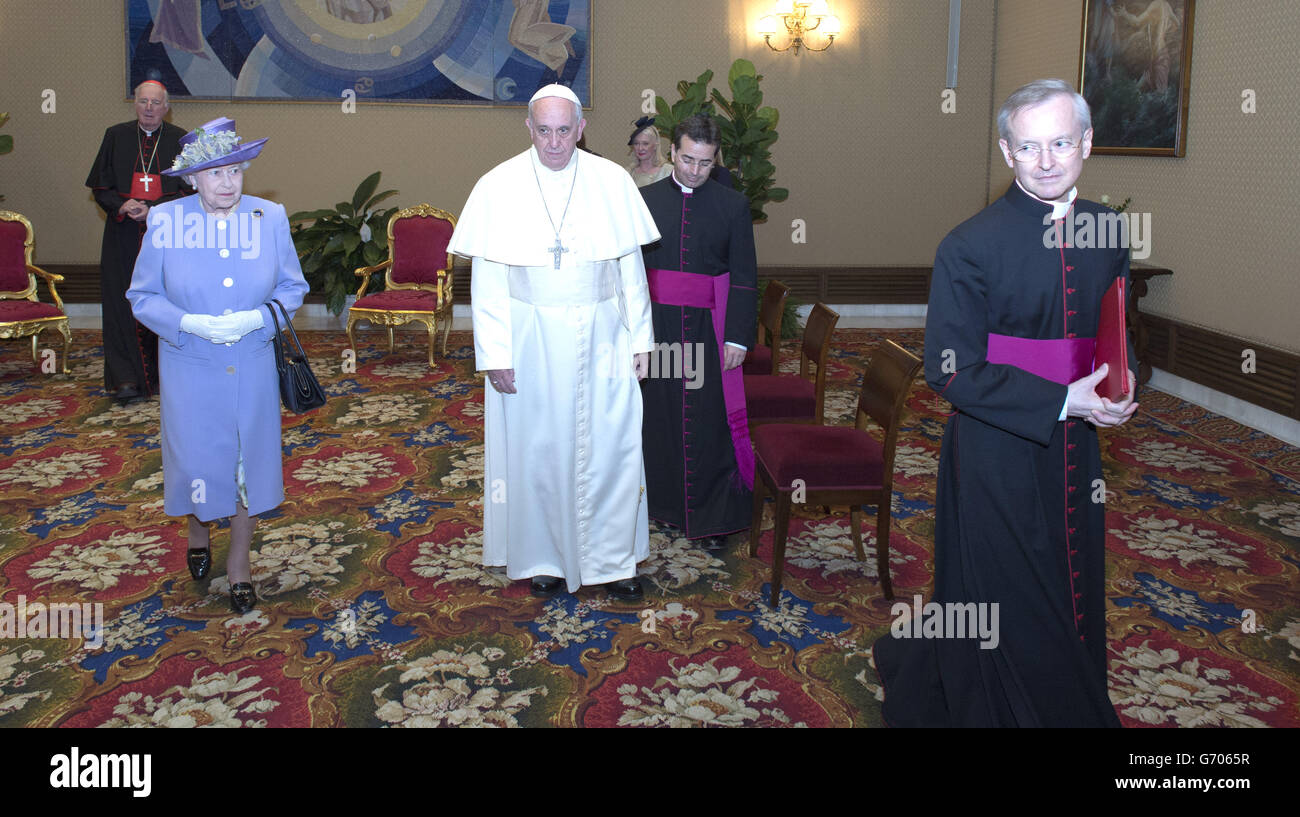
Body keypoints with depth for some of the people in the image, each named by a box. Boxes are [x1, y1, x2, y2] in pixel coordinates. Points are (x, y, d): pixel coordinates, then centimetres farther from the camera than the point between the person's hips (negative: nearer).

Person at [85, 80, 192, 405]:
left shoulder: (180, 140, 2)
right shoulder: (115, 137, 7)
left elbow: (189, 189, -2)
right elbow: (100, 186, 8)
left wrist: (153, 209, -15)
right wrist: (122, 205, -12)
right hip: (124, 235, 1)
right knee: (124, 302, -1)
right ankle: (127, 378, 1)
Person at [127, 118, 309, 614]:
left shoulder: (270, 218, -5)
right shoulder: (165, 223, -7)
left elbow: (293, 287, 2)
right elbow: (142, 296, -1)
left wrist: (256, 318, -17)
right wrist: (190, 323, -19)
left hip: (253, 367, 1)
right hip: (189, 368, -1)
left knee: (250, 460, 9)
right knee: (195, 460, 8)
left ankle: (239, 563, 29)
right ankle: (198, 531, 44)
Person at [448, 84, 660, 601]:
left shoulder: (612, 182, -1)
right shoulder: (498, 187, -4)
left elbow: (630, 268, 4)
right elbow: (487, 282, -4)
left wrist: (640, 339, 4)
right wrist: (494, 354, -8)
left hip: (600, 338, 1)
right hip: (530, 340, -1)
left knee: (610, 447, 4)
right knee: (537, 450, 8)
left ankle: (611, 558, 20)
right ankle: (545, 558, 25)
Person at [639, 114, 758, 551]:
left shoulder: (733, 205, 0)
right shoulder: (645, 200, 4)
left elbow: (744, 277, 0)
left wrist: (738, 337, -6)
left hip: (709, 330, -1)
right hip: (657, 327, 2)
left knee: (711, 422, 0)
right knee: (660, 414, 10)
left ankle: (714, 516, 11)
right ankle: (664, 499, 27)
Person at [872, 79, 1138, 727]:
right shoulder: (970, 246, -14)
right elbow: (951, 370, -16)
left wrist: (1122, 382, -7)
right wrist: (1062, 401, -21)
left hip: (1075, 449, 6)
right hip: (996, 452, -6)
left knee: (1073, 598, 18)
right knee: (1005, 607, 7)